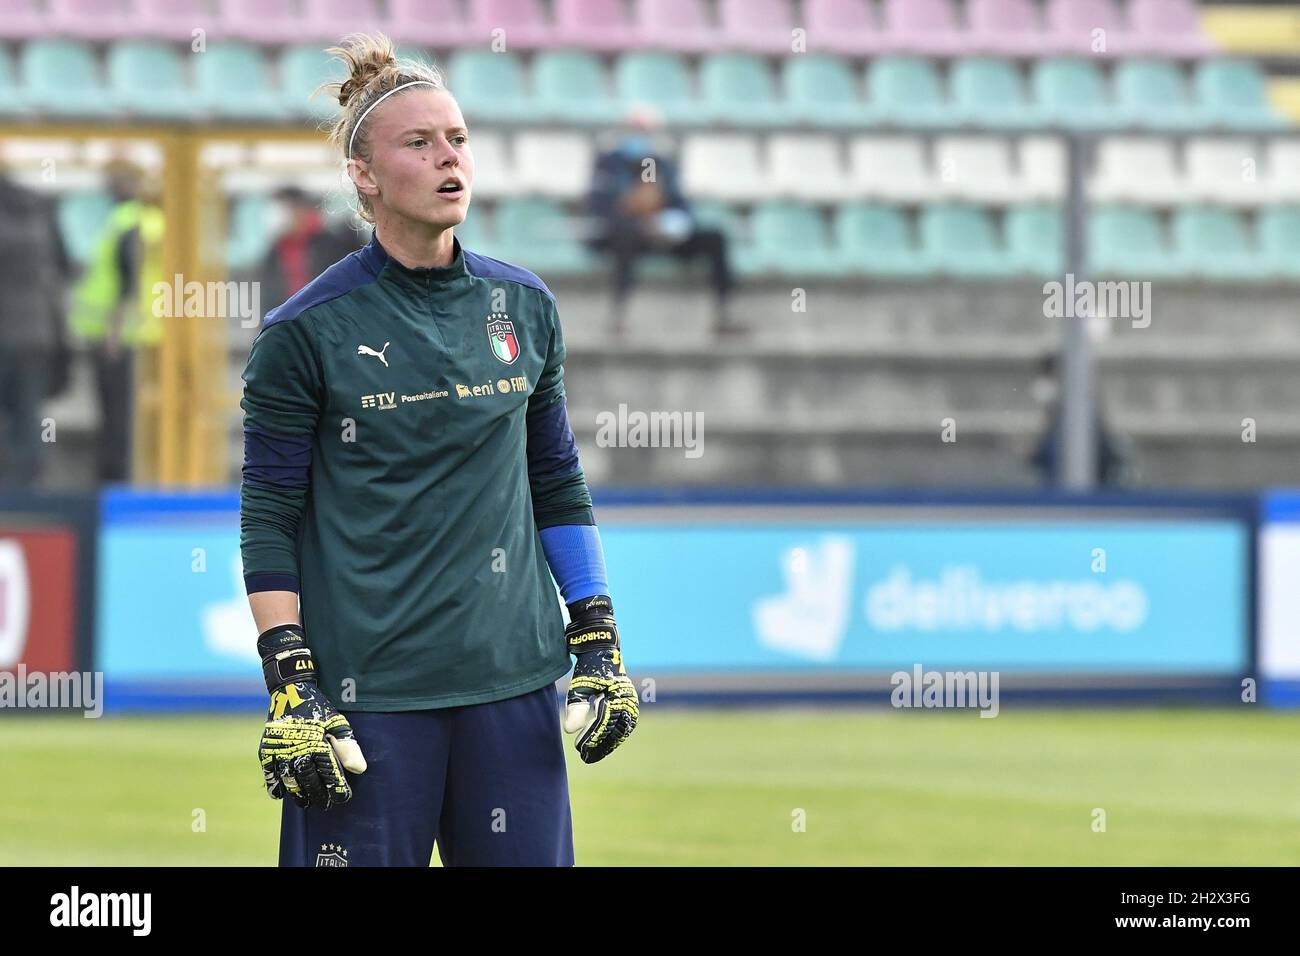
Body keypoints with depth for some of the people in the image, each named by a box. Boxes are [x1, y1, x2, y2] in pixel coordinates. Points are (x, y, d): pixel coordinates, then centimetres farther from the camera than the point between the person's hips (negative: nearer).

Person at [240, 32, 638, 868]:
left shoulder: (525, 307, 9)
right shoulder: (309, 330, -4)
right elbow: (269, 517, -3)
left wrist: (599, 644, 11)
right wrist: (288, 687, -9)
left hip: (513, 675, 4)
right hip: (366, 691, -4)